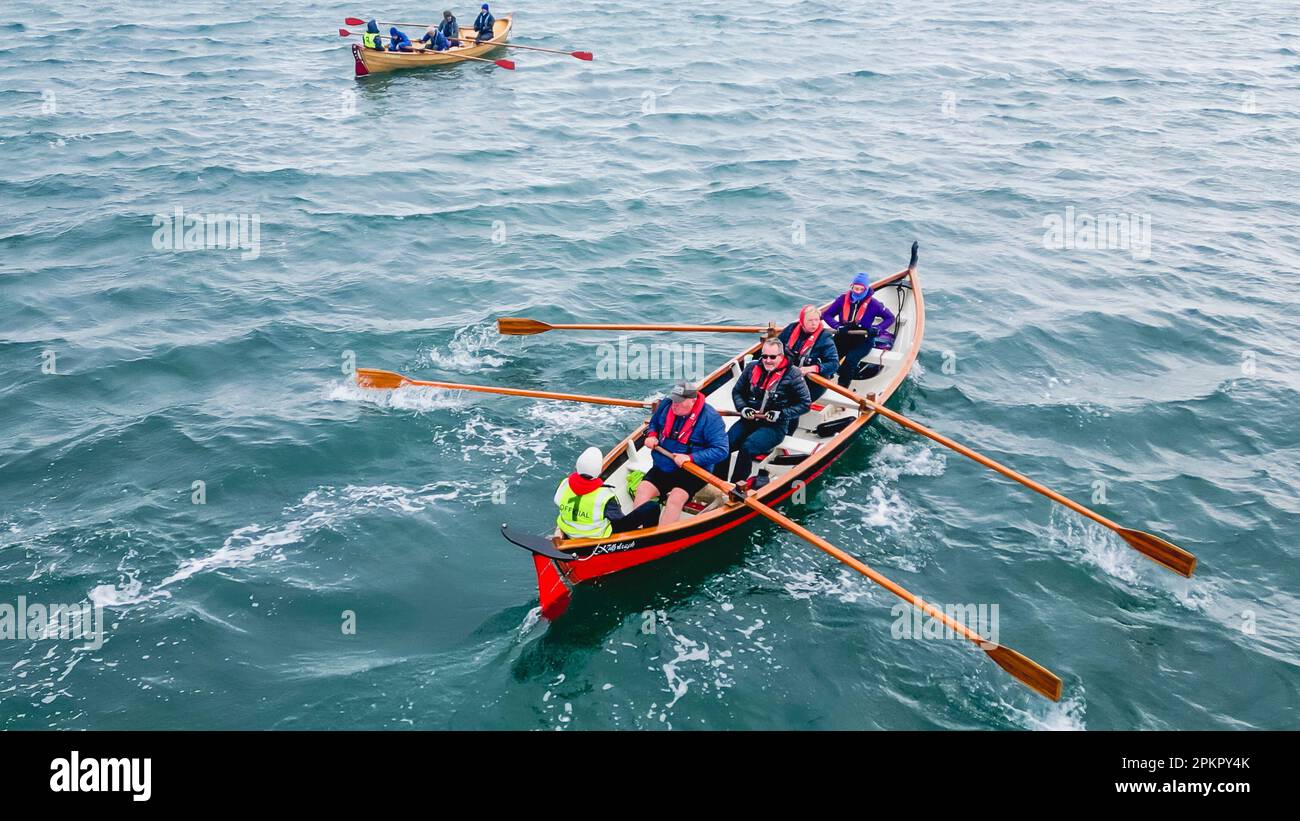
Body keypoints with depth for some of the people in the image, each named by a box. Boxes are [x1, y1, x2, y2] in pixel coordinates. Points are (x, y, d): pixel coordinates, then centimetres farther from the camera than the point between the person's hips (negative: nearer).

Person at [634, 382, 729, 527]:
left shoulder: (710, 417, -17)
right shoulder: (666, 405, -1)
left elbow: (721, 450, -20)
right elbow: (653, 423, 20)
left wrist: (690, 458, -29)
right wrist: (651, 435, -4)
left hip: (693, 471, -5)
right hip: (663, 467, 5)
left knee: (675, 498, -30)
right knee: (643, 489, -18)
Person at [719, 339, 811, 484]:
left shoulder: (792, 374, -6)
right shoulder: (752, 368, 6)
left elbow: (805, 404, -4)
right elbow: (737, 391, 17)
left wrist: (780, 415, -13)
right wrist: (743, 409, -2)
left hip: (776, 426, -5)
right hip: (749, 420, 5)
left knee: (747, 448, -31)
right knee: (725, 444, -21)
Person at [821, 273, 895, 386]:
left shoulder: (873, 303, -9)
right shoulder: (843, 299, -4)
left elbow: (890, 318, 2)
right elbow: (826, 314, 1)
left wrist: (877, 329, -16)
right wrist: (838, 327, -17)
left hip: (863, 340, -3)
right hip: (843, 337, 3)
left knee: (850, 360, -29)